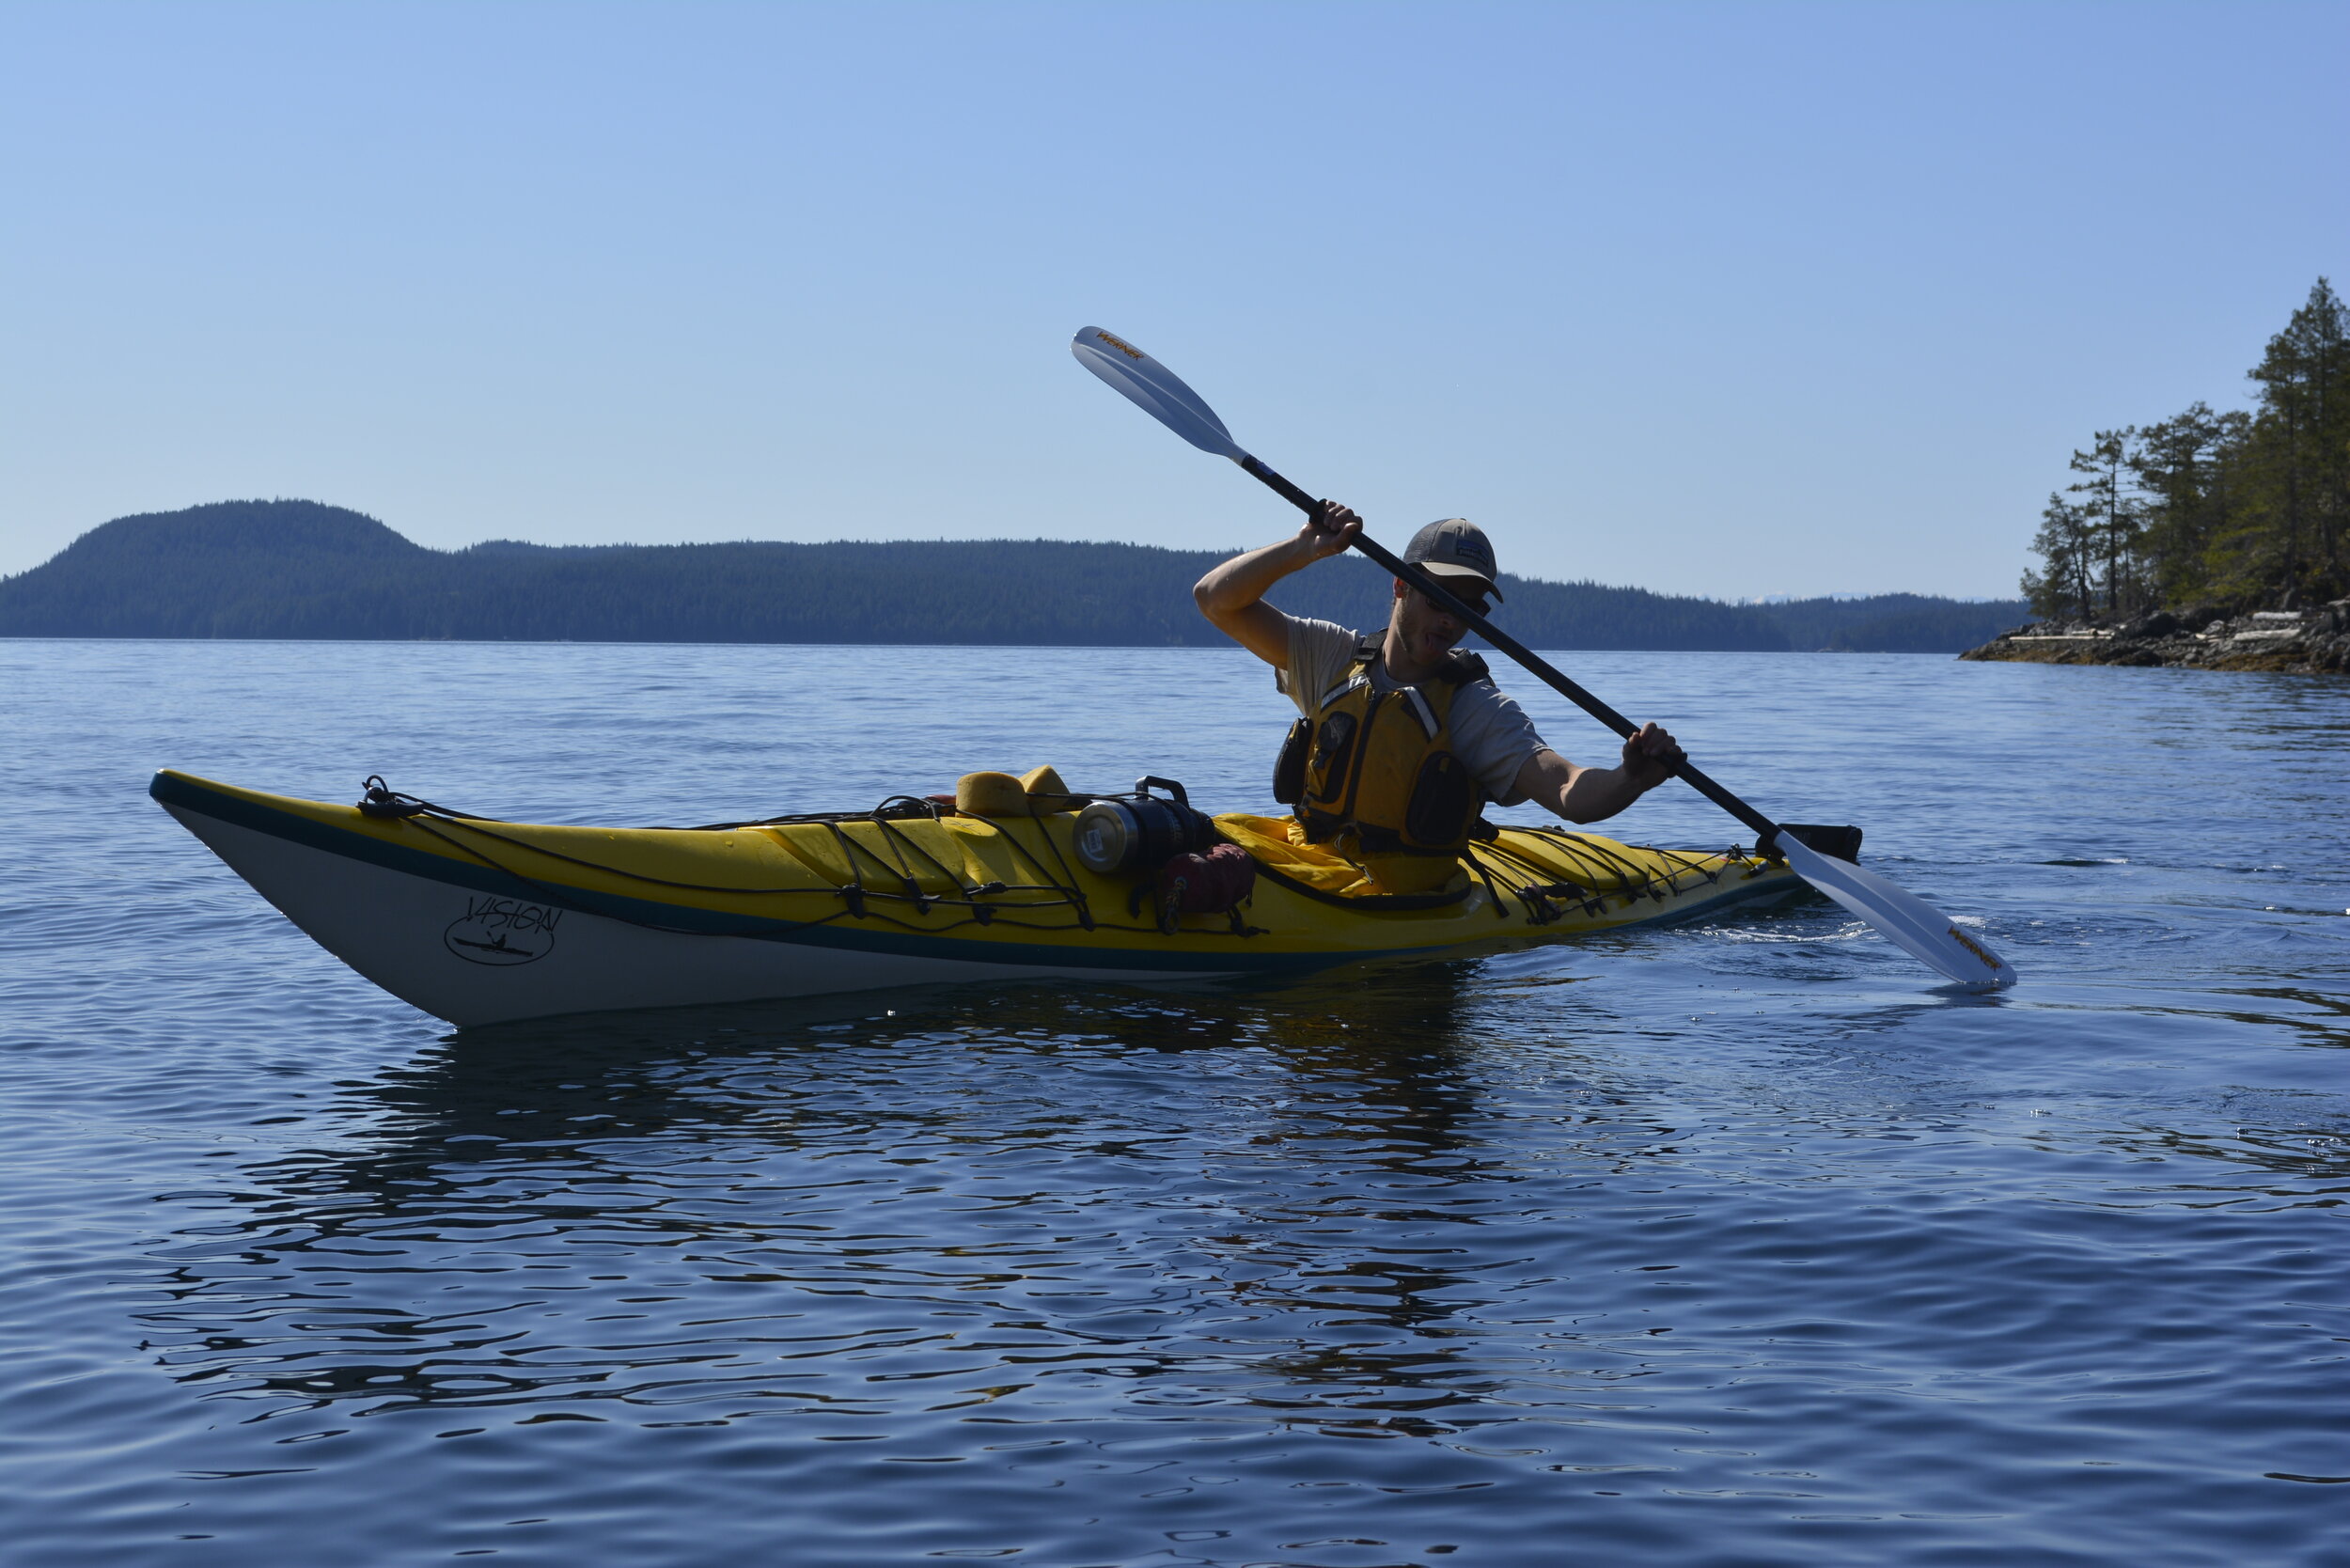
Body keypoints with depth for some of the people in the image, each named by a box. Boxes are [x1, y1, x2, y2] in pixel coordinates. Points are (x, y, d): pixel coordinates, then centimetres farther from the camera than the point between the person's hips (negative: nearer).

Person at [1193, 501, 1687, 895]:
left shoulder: (1477, 708, -3)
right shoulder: (1333, 657, 7)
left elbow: (1570, 793, -16)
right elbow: (1216, 599, 3)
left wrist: (1631, 778, -39)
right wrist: (1304, 549, -12)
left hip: (1404, 909, -4)